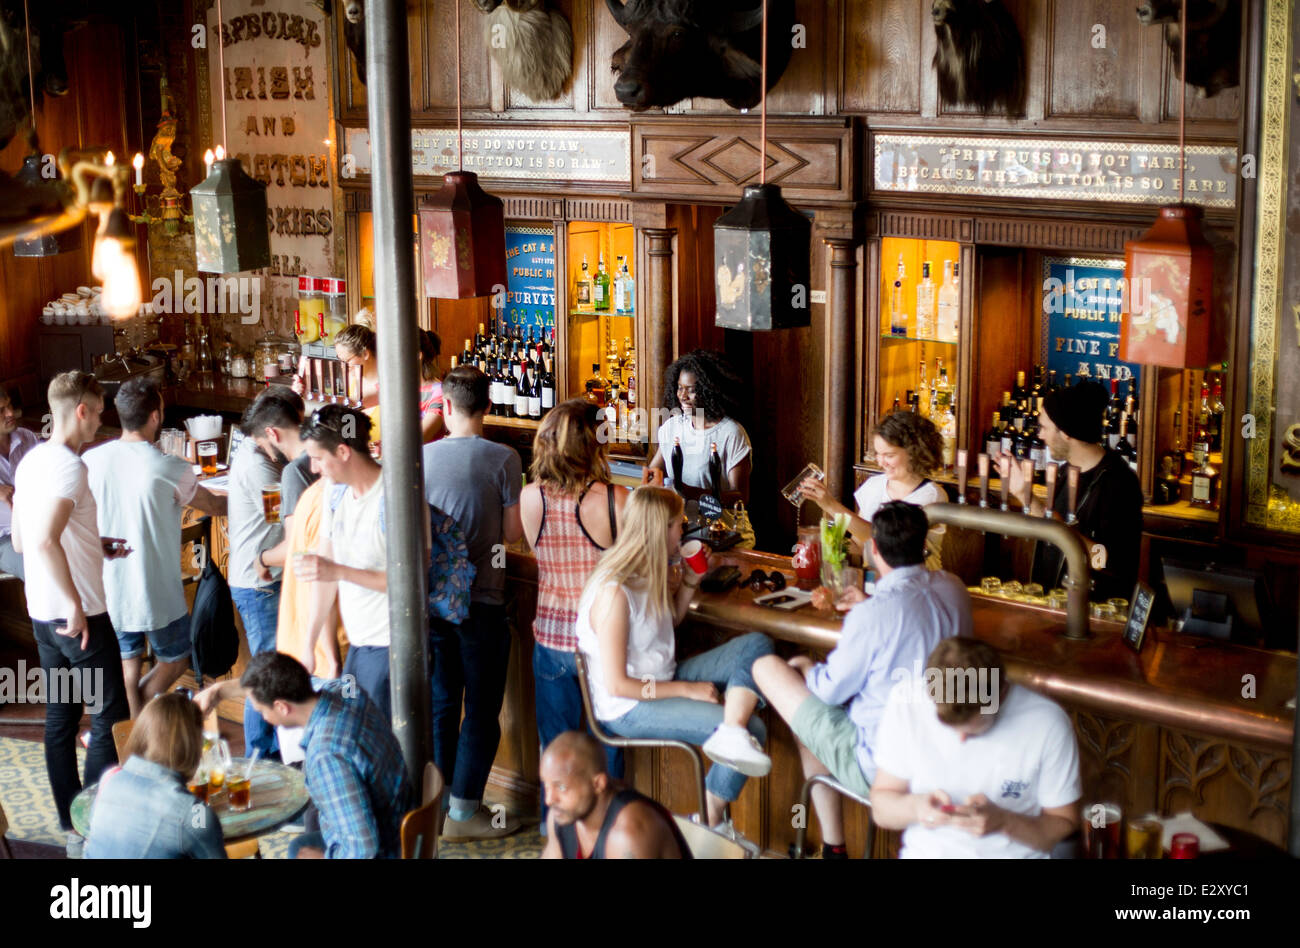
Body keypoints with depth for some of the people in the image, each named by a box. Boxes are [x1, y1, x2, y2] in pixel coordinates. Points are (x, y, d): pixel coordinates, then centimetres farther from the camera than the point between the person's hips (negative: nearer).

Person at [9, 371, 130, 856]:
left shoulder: (31, 461, 10)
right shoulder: (69, 465, -18)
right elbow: (45, 542, -29)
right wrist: (77, 606, -23)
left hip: (42, 613, 9)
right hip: (80, 615, -9)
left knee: (60, 717, 12)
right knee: (109, 718, 0)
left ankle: (71, 827, 20)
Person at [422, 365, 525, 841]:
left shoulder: (423, 456, -1)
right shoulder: (503, 459, -10)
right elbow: (513, 531, -6)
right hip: (481, 600, -4)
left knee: (441, 704, 14)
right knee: (481, 710, 6)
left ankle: (438, 805, 22)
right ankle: (463, 812, 8)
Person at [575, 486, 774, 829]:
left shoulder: (648, 576, 4)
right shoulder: (614, 592, -24)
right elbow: (617, 685, -23)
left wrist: (690, 581, 9)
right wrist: (687, 690, -18)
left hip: (664, 680, 9)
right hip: (630, 708, -9)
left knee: (756, 644, -7)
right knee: (754, 729, -17)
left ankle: (731, 735, -25)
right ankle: (708, 821, -4)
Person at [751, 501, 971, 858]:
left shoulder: (874, 614, -26)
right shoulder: (954, 588, -5)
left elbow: (830, 690, -12)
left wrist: (807, 667, 9)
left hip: (879, 767, -7)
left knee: (767, 667, 1)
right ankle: (832, 845, 28)